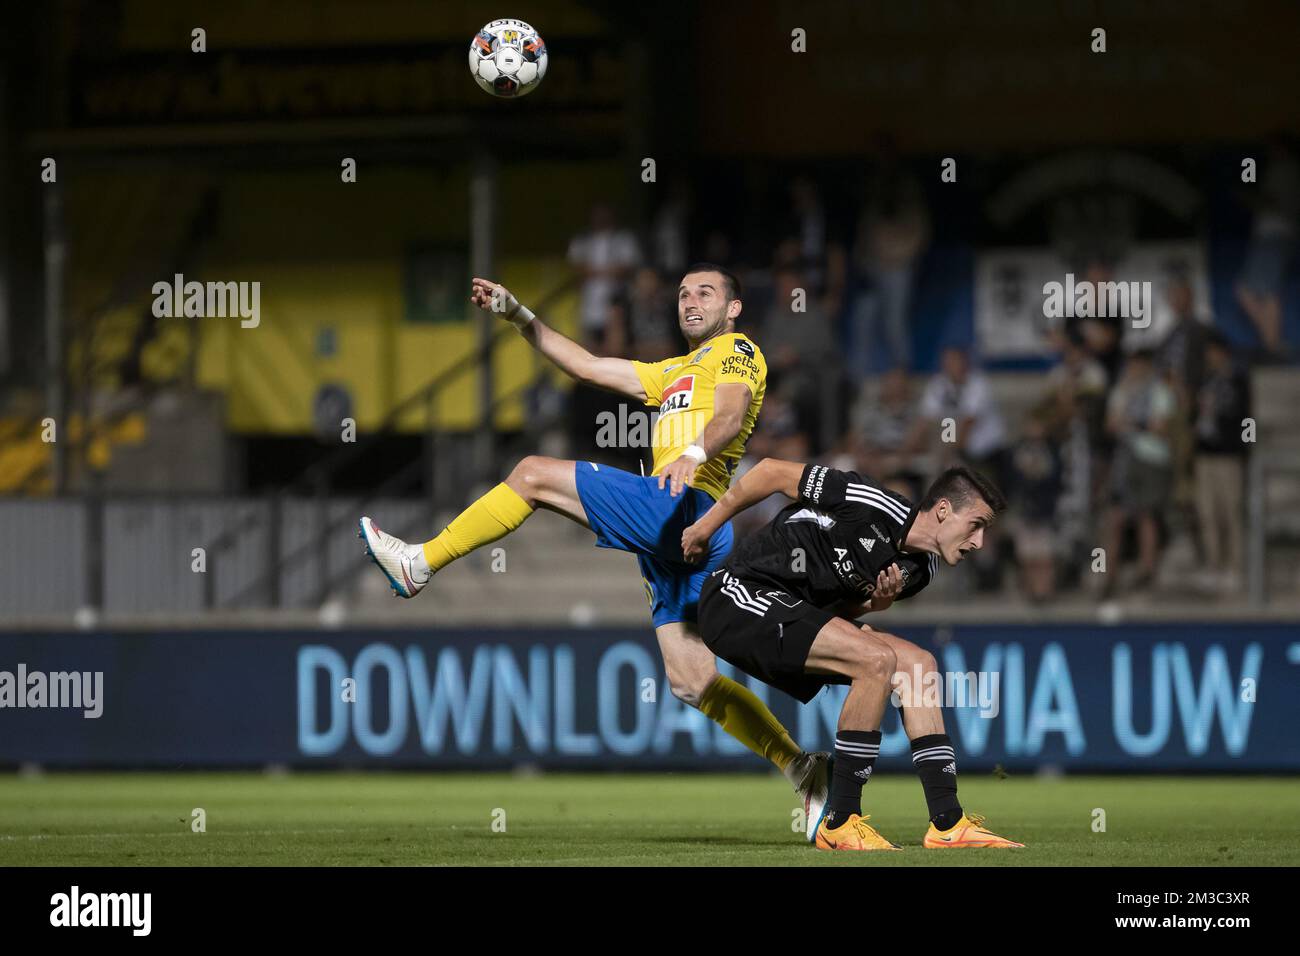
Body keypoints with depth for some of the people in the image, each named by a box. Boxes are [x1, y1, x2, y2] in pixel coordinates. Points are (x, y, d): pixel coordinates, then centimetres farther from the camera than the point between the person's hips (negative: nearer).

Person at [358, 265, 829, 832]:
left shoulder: (736, 350, 7)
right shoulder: (673, 372, 36)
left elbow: (732, 414, -13)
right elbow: (589, 366, 36)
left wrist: (696, 452, -34)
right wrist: (520, 317, 29)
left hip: (687, 505, -10)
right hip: (675, 528, 10)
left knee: (534, 475, -8)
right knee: (691, 683, 1)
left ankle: (421, 564, -3)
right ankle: (801, 768, -3)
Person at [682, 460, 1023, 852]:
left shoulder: (920, 569, 6)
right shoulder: (874, 507, -19)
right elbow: (772, 471, -11)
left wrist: (876, 603, -7)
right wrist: (706, 525, -2)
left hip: (797, 613, 9)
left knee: (917, 664, 0)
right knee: (877, 660, -23)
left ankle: (947, 824, -3)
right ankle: (839, 824, -16)